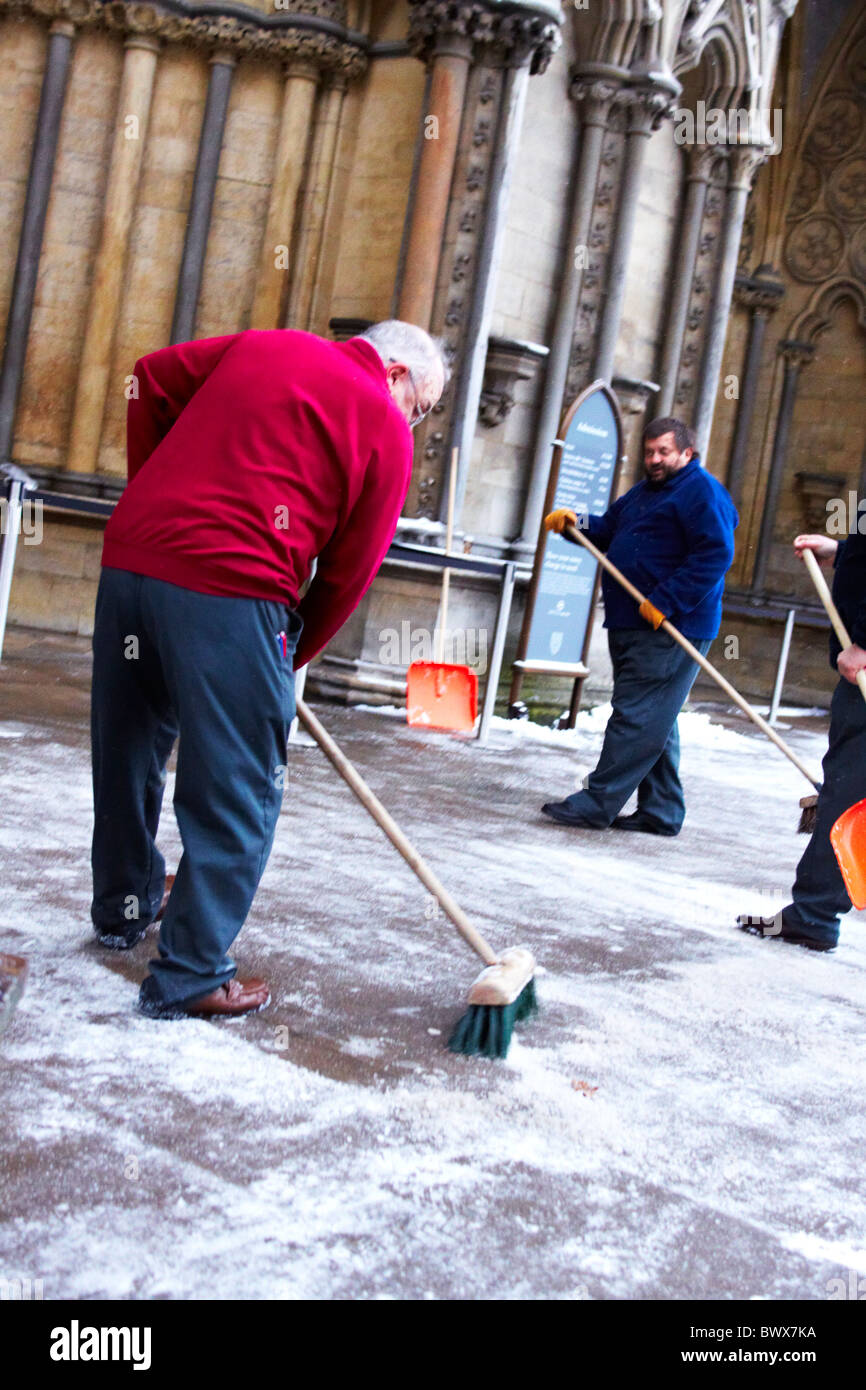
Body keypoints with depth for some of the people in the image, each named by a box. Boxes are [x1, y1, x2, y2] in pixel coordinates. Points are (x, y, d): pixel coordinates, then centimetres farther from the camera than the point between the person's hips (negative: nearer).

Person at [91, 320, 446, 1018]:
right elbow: (349, 572, 4)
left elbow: (151, 378, 23)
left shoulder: (260, 345, 20)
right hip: (230, 588, -7)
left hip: (130, 557, 7)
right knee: (237, 792, 6)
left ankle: (124, 906, 44)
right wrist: (291, 656, 17)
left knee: (128, 750, 23)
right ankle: (191, 974, 12)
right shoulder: (384, 428, 4)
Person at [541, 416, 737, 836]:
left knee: (636, 716, -9)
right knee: (653, 721, 13)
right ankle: (661, 812, 21)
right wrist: (576, 523, 3)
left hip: (670, 631, -10)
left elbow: (715, 554, -19)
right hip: (630, 626, 10)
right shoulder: (644, 492, 22)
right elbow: (609, 529, 24)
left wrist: (666, 602, -23)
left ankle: (597, 804, -7)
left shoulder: (702, 492, -9)